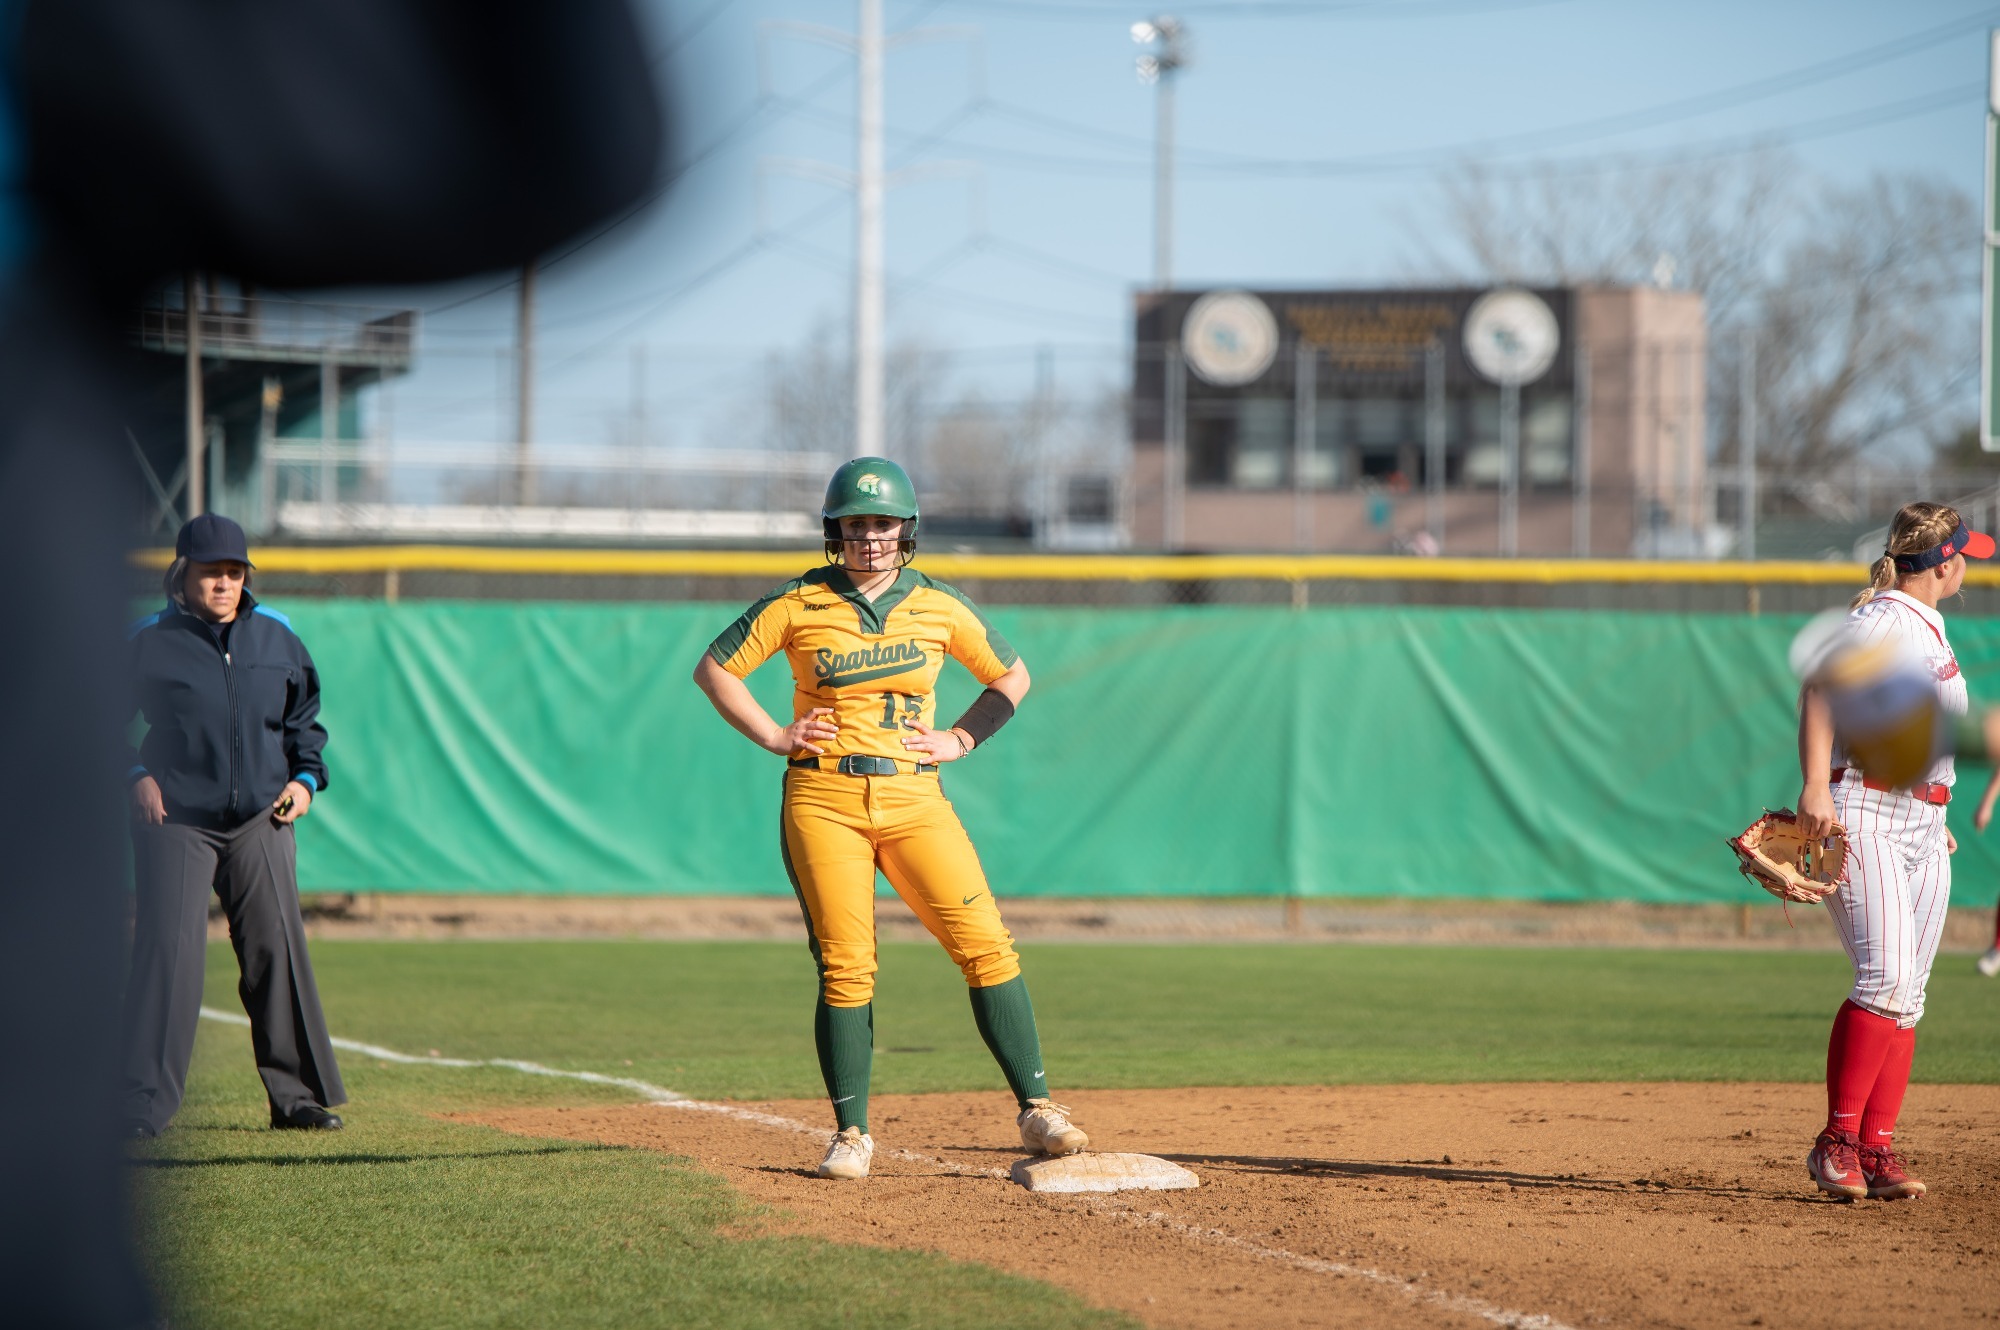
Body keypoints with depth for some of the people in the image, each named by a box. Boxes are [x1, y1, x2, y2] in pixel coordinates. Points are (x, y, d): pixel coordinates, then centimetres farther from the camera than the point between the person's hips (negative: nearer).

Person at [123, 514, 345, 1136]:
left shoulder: (276, 636, 9)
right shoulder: (149, 641, -2)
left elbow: (304, 717, 20)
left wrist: (305, 778, 5)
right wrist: (136, 775, -9)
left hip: (260, 822, 4)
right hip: (175, 820, -4)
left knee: (278, 950, 3)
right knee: (168, 952, -11)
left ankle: (297, 1096, 13)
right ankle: (142, 1104, -9)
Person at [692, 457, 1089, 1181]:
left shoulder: (939, 607, 6)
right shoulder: (800, 604, 1)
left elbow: (1012, 675, 19)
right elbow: (713, 668, 7)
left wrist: (961, 740, 6)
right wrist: (773, 736, -2)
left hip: (915, 800, 2)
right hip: (823, 800, -1)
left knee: (987, 947, -9)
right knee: (845, 968, -6)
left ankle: (1036, 1108, -3)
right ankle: (851, 1133, 3)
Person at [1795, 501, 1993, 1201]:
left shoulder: (1930, 629, 19)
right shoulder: (1882, 619, -10)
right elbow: (1822, 687, -23)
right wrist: (1816, 787, -35)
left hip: (1923, 827, 9)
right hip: (1865, 814, -9)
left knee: (1907, 996, 3)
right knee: (1886, 978, -19)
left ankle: (1875, 1150, 4)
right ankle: (1837, 1140, -17)